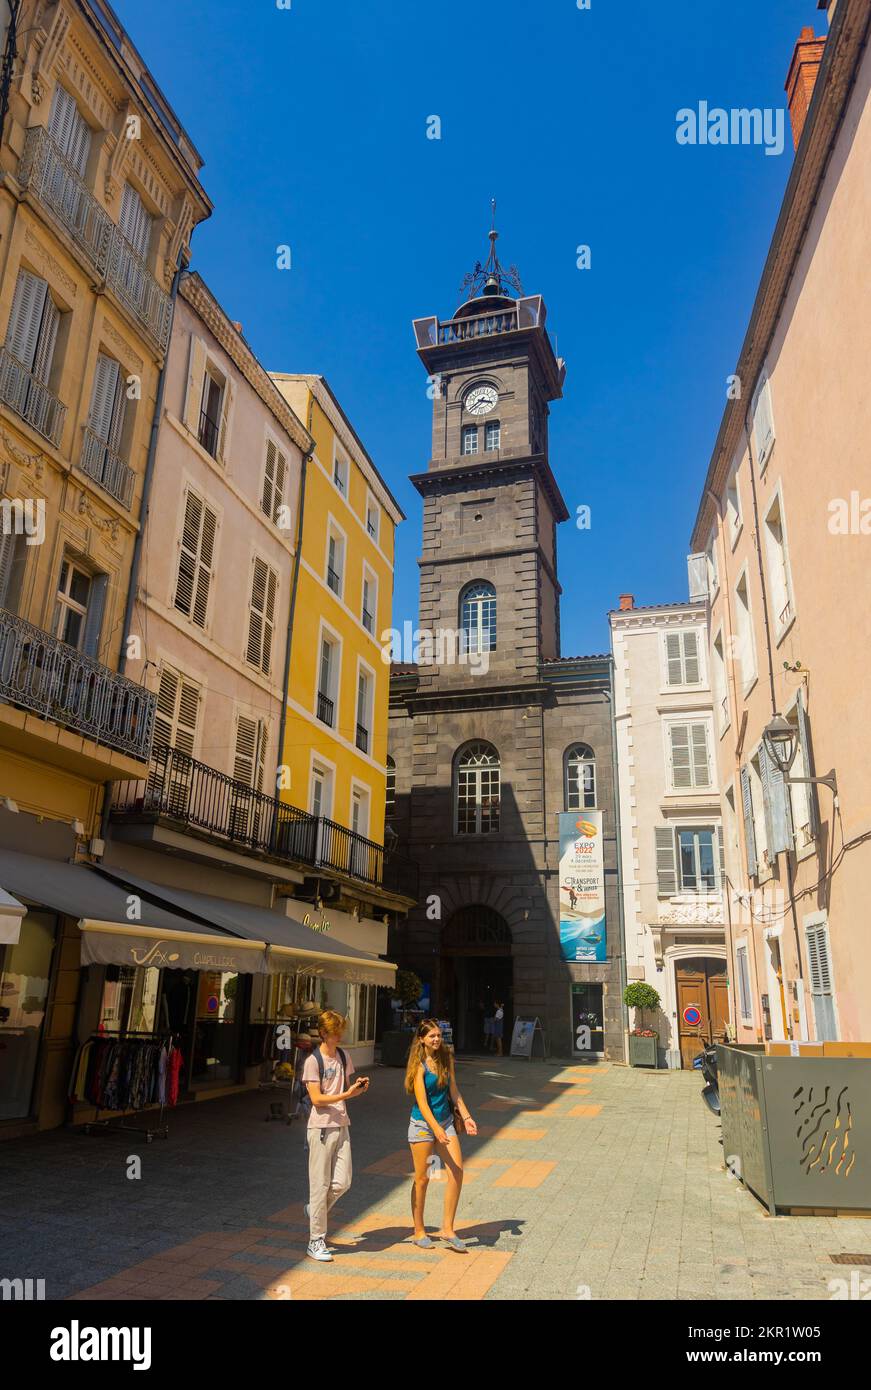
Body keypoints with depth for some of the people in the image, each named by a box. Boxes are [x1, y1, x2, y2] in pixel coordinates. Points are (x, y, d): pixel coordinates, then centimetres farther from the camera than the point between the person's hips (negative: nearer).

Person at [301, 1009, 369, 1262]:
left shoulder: (344, 1057, 9)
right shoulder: (313, 1061, -11)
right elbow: (316, 1099, -16)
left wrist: (358, 1087, -5)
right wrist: (347, 1094, -24)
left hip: (341, 1126, 6)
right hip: (321, 1127, -6)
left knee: (342, 1182, 5)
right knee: (320, 1184, 1)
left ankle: (315, 1211, 31)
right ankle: (316, 1240, 13)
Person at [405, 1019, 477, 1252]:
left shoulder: (446, 1059, 3)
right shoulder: (419, 1065, -14)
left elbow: (453, 1092, 9)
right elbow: (422, 1102, -19)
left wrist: (466, 1117, 1)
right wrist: (436, 1129, -28)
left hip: (445, 1121, 5)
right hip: (423, 1123, -5)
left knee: (457, 1172, -5)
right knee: (422, 1178, 5)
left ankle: (447, 1229, 7)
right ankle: (419, 1232, 21)